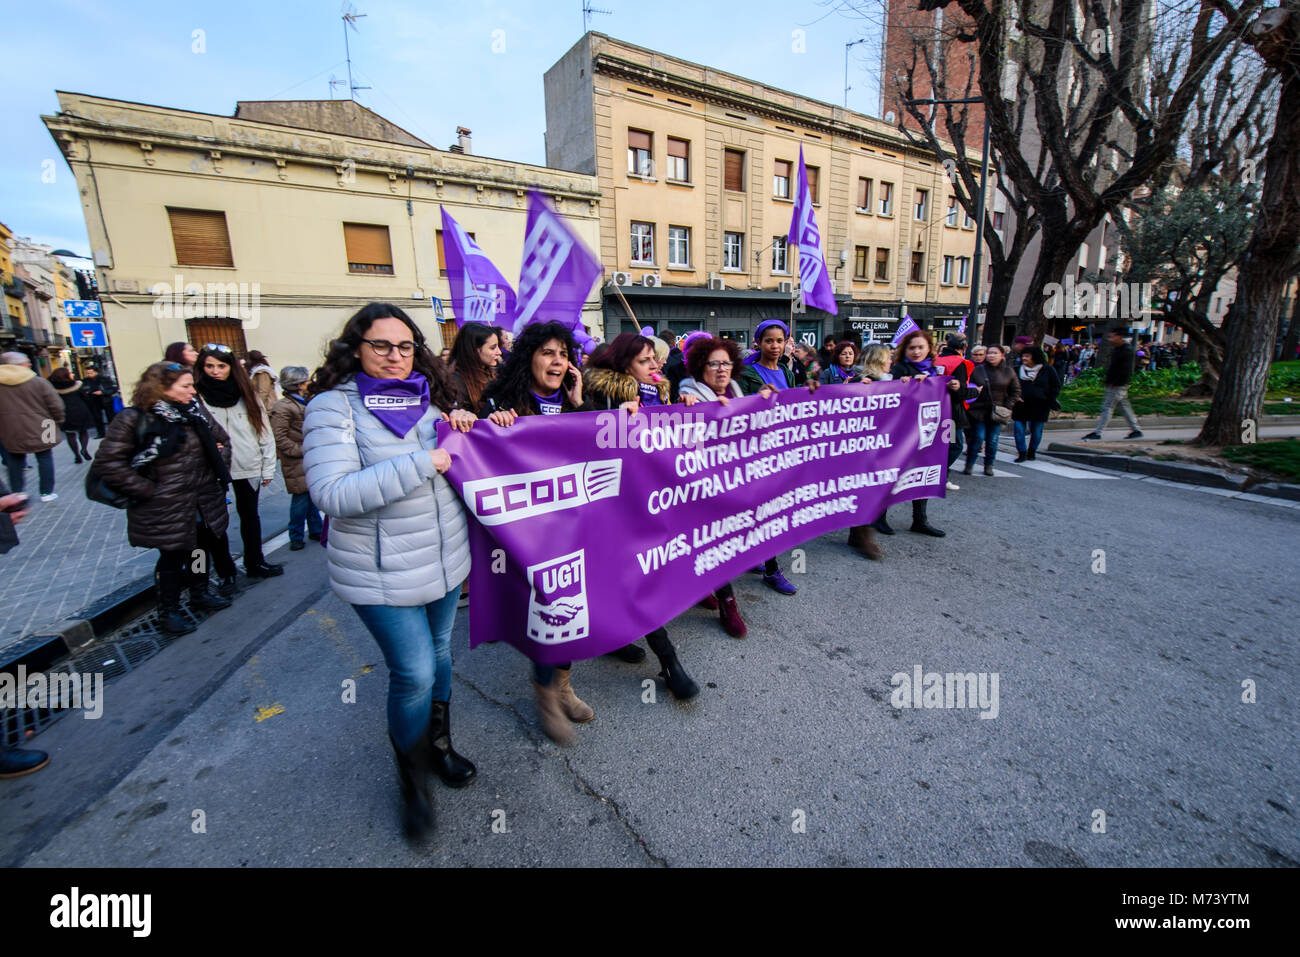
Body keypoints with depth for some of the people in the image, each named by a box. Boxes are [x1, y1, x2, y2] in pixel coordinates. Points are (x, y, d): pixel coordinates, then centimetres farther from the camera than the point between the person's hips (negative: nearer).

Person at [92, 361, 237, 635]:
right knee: (173, 558, 8)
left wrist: (220, 473, 6)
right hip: (166, 508, -5)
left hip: (204, 503, 6)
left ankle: (200, 594, 42)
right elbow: (107, 463, -17)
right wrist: (147, 490, -17)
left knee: (201, 547, 20)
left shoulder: (196, 411, 1)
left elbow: (221, 438, 14)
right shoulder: (133, 420, -15)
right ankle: (168, 611, 28)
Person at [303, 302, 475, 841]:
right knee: (413, 672, -2)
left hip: (446, 558, 6)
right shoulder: (333, 406, -12)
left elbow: (450, 461, 21)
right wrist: (421, 463, -25)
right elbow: (332, 493, -24)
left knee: (438, 651, 19)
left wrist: (457, 425, -1)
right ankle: (412, 776, 26)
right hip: (383, 573, -6)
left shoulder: (425, 398, 6)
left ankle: (438, 743, 43)